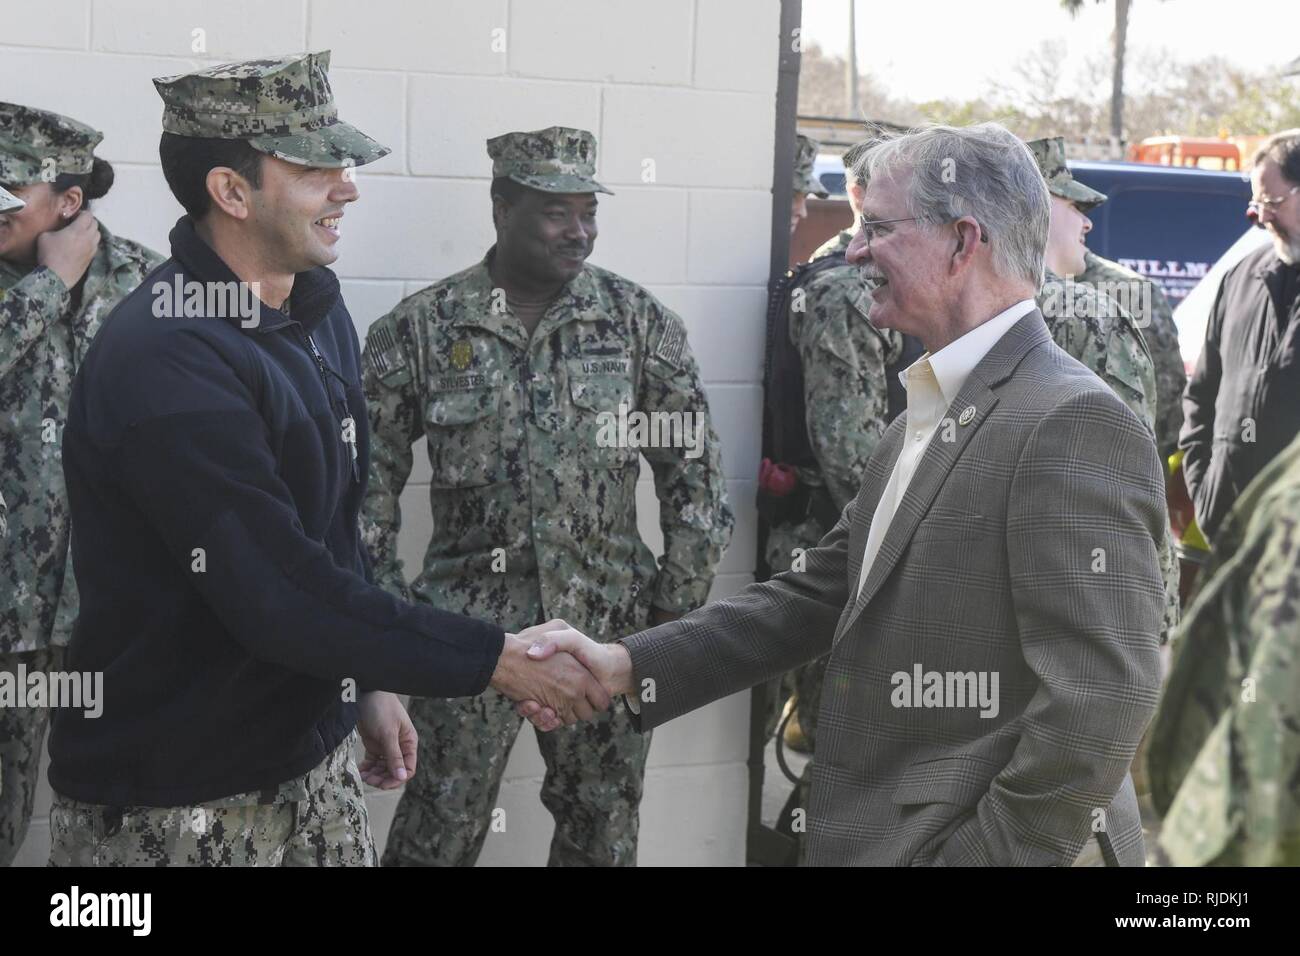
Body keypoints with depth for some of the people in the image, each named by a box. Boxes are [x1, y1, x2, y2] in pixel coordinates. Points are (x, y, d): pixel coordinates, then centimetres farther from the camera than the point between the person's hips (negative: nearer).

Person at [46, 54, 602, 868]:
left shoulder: (319, 315, 5)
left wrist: (370, 686, 14)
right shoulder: (163, 362, -23)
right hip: (174, 801, -8)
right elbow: (282, 595, -28)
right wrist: (498, 660, -24)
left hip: (316, 760, 8)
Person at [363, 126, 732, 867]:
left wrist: (677, 604, -1)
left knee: (606, 830, 12)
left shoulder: (639, 320, 0)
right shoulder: (420, 329, -4)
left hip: (608, 622, 2)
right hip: (468, 622, -1)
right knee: (440, 829, 3)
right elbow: (370, 474, 1)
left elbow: (697, 472, 2)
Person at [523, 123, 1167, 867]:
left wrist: (984, 853, -18)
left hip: (975, 840, -8)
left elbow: (1098, 703, -22)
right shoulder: (924, 421, 12)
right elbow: (820, 598, 11)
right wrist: (627, 668, 1)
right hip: (876, 835, 8)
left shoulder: (1075, 424, -17)